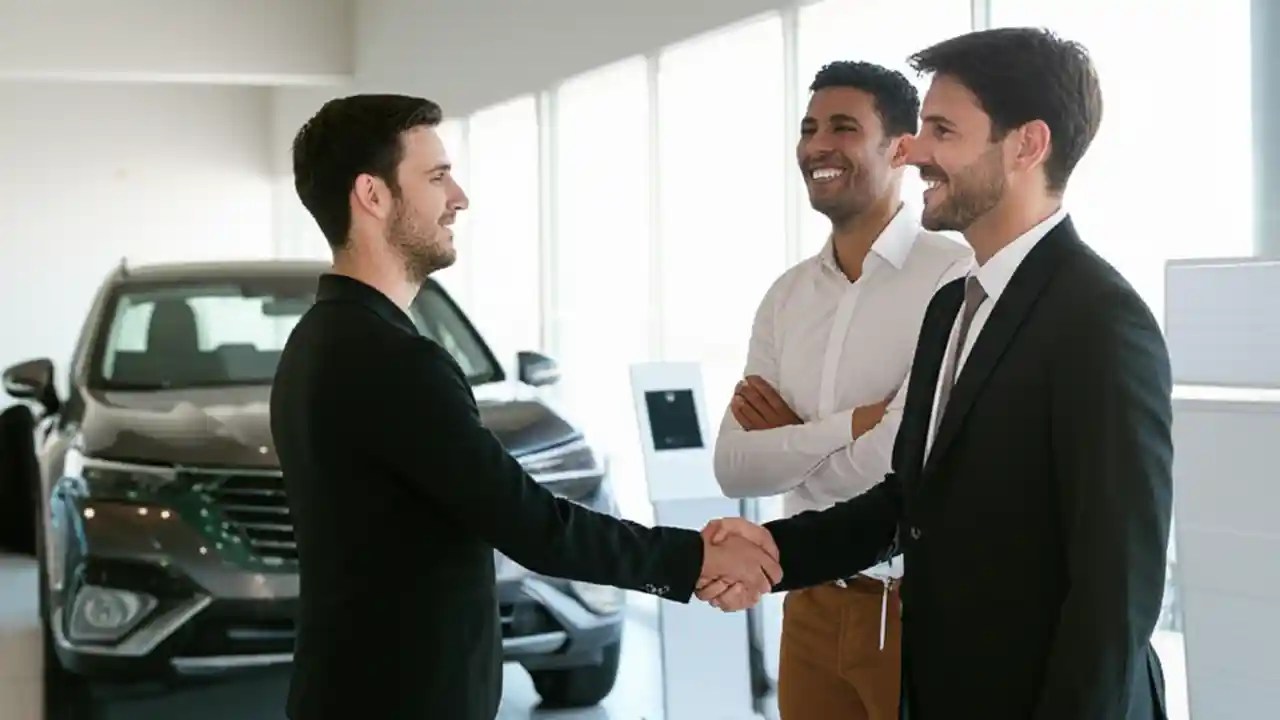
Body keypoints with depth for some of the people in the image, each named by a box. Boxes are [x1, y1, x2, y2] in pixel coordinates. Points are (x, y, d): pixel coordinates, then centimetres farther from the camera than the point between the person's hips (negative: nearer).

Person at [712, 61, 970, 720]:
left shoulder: (957, 277, -15)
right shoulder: (786, 296, 6)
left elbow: (899, 465, -21)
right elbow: (734, 466, -1)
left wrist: (791, 438, -5)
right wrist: (846, 425, -14)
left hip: (921, 611, -6)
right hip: (813, 606, 6)